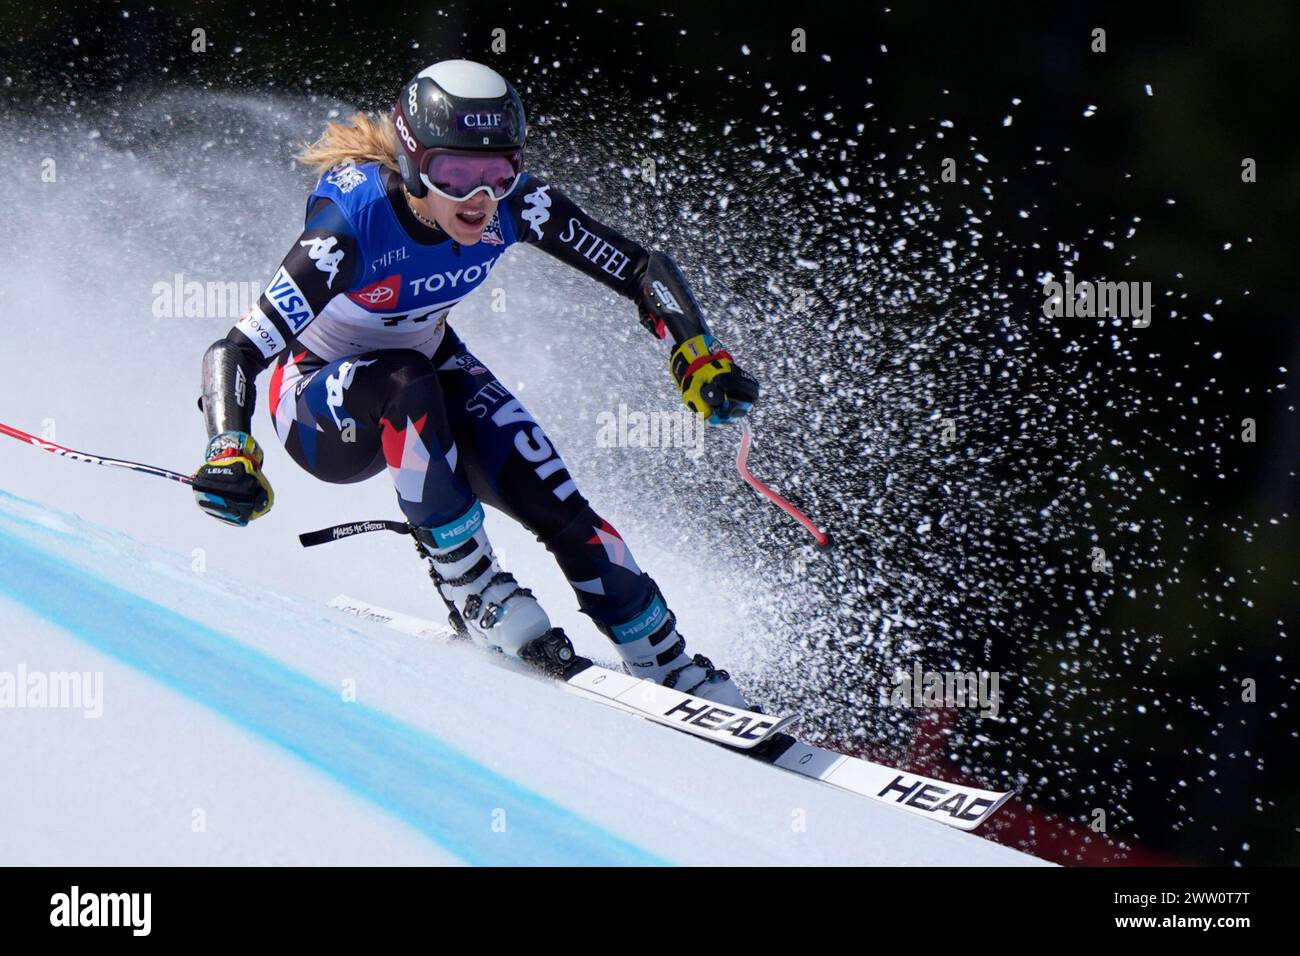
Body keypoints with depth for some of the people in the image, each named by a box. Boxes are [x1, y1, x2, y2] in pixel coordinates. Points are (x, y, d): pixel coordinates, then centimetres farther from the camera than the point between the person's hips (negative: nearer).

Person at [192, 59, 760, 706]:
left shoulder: (513, 204, -22)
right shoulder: (354, 223, -35)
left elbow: (641, 269, -12)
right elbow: (236, 350, -38)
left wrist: (696, 355, -28)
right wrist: (231, 454, -55)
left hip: (432, 367, 4)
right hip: (322, 406, -4)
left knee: (558, 507, -14)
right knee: (407, 383, -38)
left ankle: (671, 668, 2)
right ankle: (471, 589, -23)